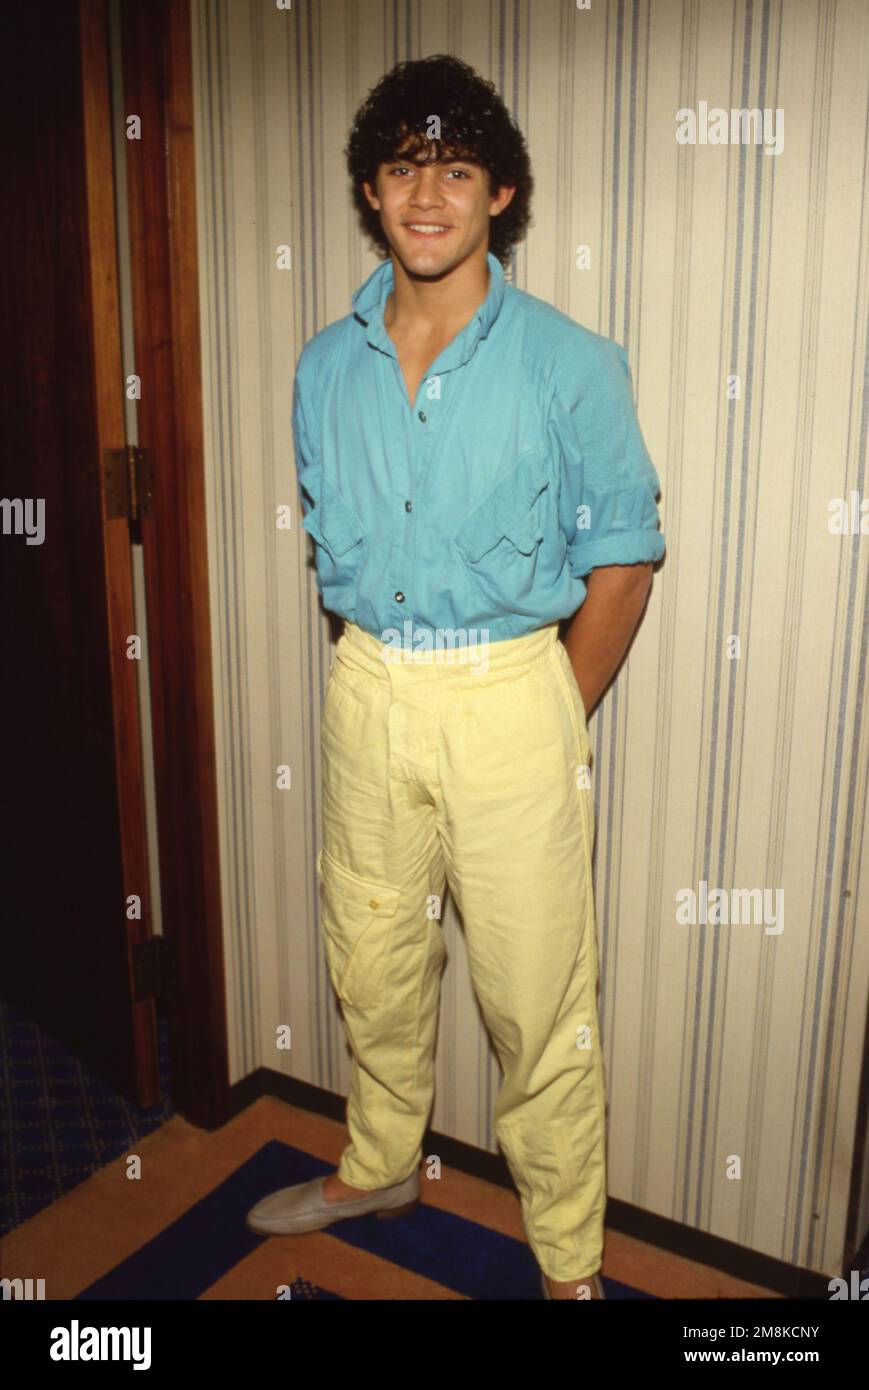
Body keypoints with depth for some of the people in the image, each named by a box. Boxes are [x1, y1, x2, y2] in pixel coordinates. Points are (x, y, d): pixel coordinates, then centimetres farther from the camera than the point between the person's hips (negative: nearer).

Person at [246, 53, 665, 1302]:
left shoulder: (572, 365, -7)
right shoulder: (327, 368, 6)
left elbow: (622, 557, -3)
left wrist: (554, 722, -4)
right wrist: (378, 681, 9)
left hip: (512, 697, -4)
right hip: (367, 694, 4)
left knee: (538, 1003, 5)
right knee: (373, 963, 20)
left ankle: (570, 1258, 28)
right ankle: (380, 1166, 46)